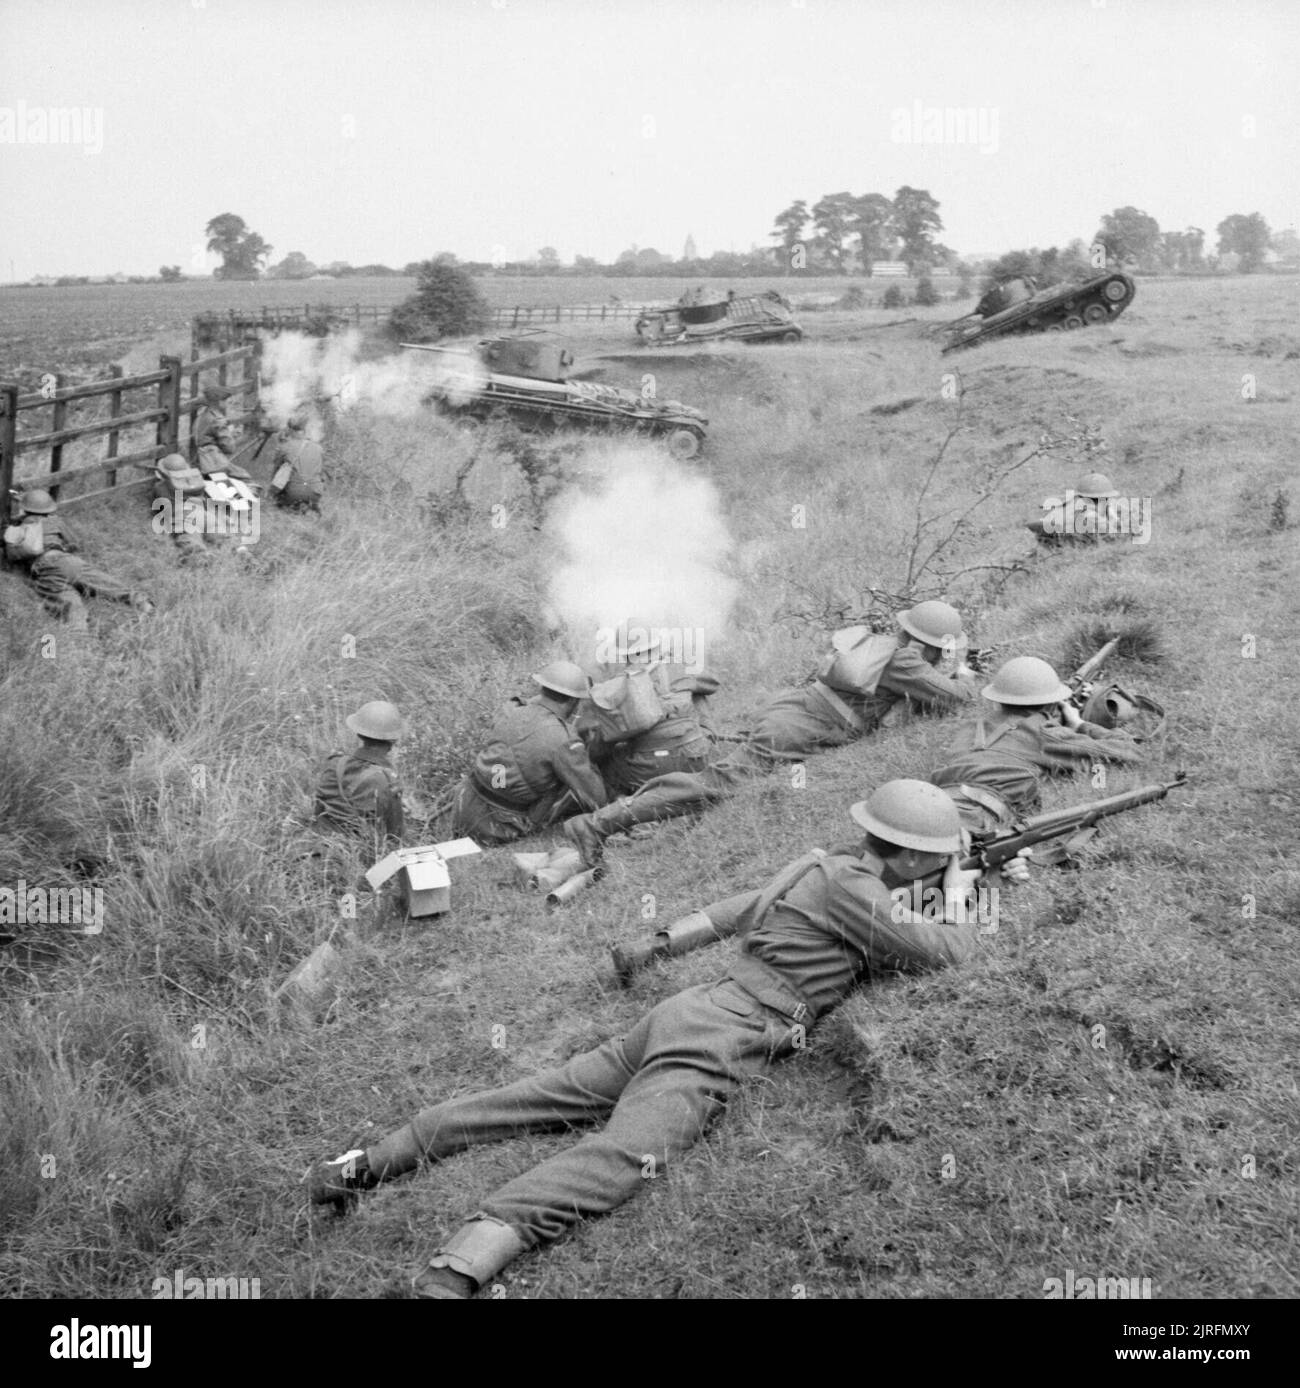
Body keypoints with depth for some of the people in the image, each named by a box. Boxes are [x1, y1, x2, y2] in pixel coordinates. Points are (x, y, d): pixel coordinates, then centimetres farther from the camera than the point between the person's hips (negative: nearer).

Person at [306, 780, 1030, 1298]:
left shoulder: (840, 866, 17)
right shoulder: (849, 886, -10)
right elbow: (948, 950, -9)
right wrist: (960, 893, 13)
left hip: (688, 1016, 9)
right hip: (718, 1041, -9)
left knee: (554, 1094, 7)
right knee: (621, 1157, -25)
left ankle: (367, 1162, 7)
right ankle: (453, 1274, -42)